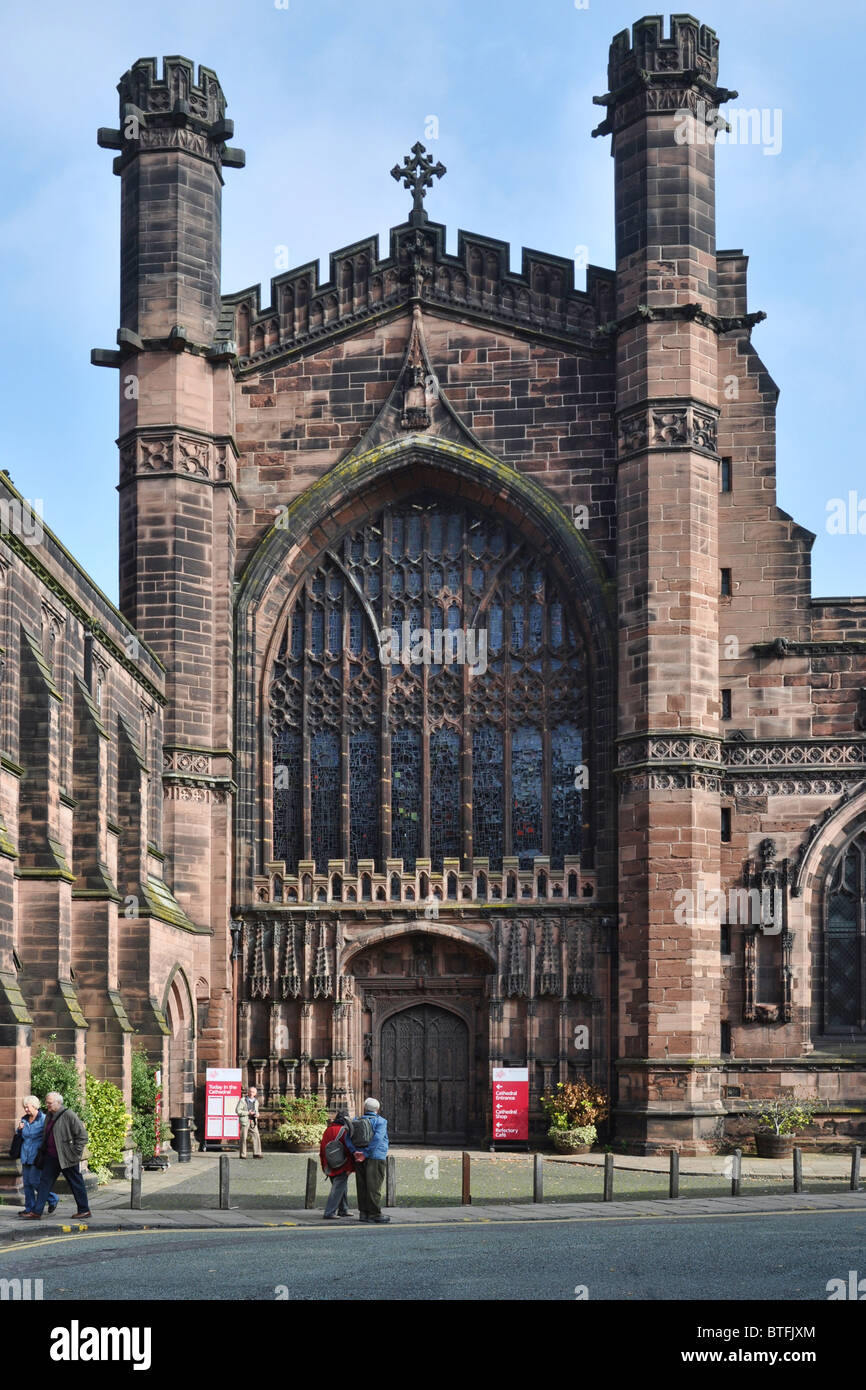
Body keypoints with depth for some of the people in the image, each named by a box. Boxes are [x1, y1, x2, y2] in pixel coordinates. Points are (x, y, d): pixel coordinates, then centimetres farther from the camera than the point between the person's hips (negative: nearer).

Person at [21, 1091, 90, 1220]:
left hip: (66, 1157, -8)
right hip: (51, 1156, 8)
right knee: (44, 1182, 4)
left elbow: (82, 1135, -12)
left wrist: (76, 1153, -14)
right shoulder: (49, 1116, 11)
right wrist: (42, 1153, 16)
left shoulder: (69, 1115, -13)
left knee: (76, 1184, 4)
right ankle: (36, 1212, 5)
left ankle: (84, 1210, 15)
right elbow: (46, 1136, 22)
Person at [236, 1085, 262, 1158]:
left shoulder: (256, 1102, 17)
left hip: (253, 1122, 5)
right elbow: (238, 1111, -7)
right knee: (243, 1138, -3)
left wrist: (257, 1114, 4)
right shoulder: (243, 1100, -1)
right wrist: (248, 1113, -15)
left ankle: (256, 1154, -5)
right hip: (245, 1121, -5)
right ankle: (243, 1154, 4)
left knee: (256, 1136, -7)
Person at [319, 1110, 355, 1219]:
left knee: (340, 1187, 21)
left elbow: (322, 1149, 14)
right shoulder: (344, 1131, -13)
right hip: (341, 1167, -7)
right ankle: (329, 1213, -12)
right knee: (338, 1189, -5)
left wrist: (324, 1166, 21)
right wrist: (350, 1167, -12)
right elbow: (348, 1149, -16)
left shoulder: (328, 1130, 8)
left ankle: (343, 1210, 30)